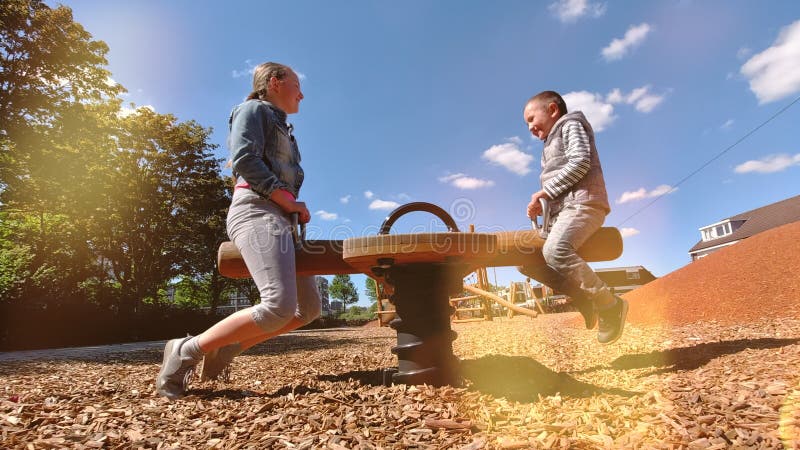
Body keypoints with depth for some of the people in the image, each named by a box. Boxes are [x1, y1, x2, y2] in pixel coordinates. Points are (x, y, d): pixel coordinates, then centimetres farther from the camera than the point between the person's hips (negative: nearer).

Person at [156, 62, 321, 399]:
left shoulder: (282, 131, 32)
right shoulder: (253, 109, 7)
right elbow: (245, 161, -11)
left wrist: (295, 208, 5)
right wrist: (289, 201, -11)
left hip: (279, 220, 10)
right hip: (257, 212, -10)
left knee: (309, 308, 4)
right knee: (279, 307, -26)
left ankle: (226, 348, 7)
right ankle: (186, 351, -10)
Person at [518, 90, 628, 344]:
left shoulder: (571, 124, 8)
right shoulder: (551, 144, 32)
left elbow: (580, 162, -12)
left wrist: (546, 191, -13)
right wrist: (539, 203, 8)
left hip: (582, 203, -9)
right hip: (561, 212, 10)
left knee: (554, 252, -33)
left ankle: (610, 306, -21)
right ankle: (584, 297, -5)